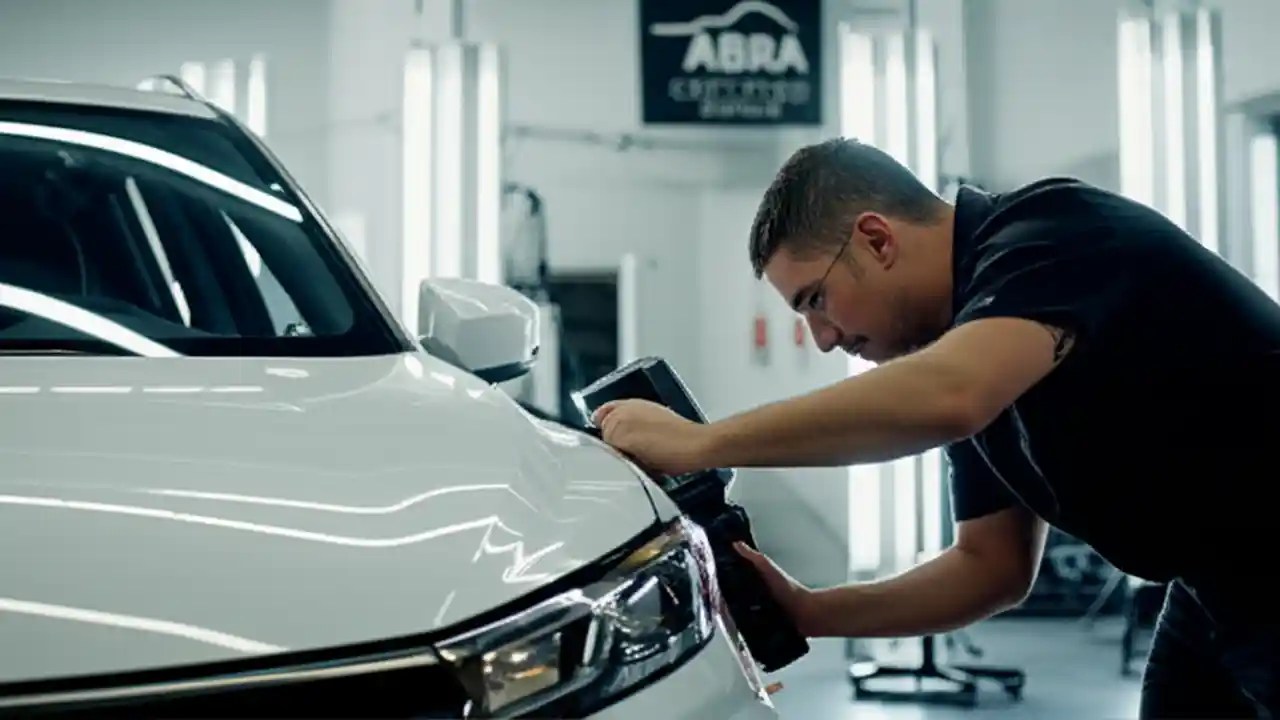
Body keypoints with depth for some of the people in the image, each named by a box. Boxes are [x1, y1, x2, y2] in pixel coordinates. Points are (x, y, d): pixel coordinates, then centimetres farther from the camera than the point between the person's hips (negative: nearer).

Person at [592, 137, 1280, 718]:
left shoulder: (1053, 235, -20)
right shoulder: (978, 320, 6)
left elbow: (945, 397, -41)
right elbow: (992, 566, 8)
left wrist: (698, 443, -32)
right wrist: (809, 612, -4)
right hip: (1216, 594, 8)